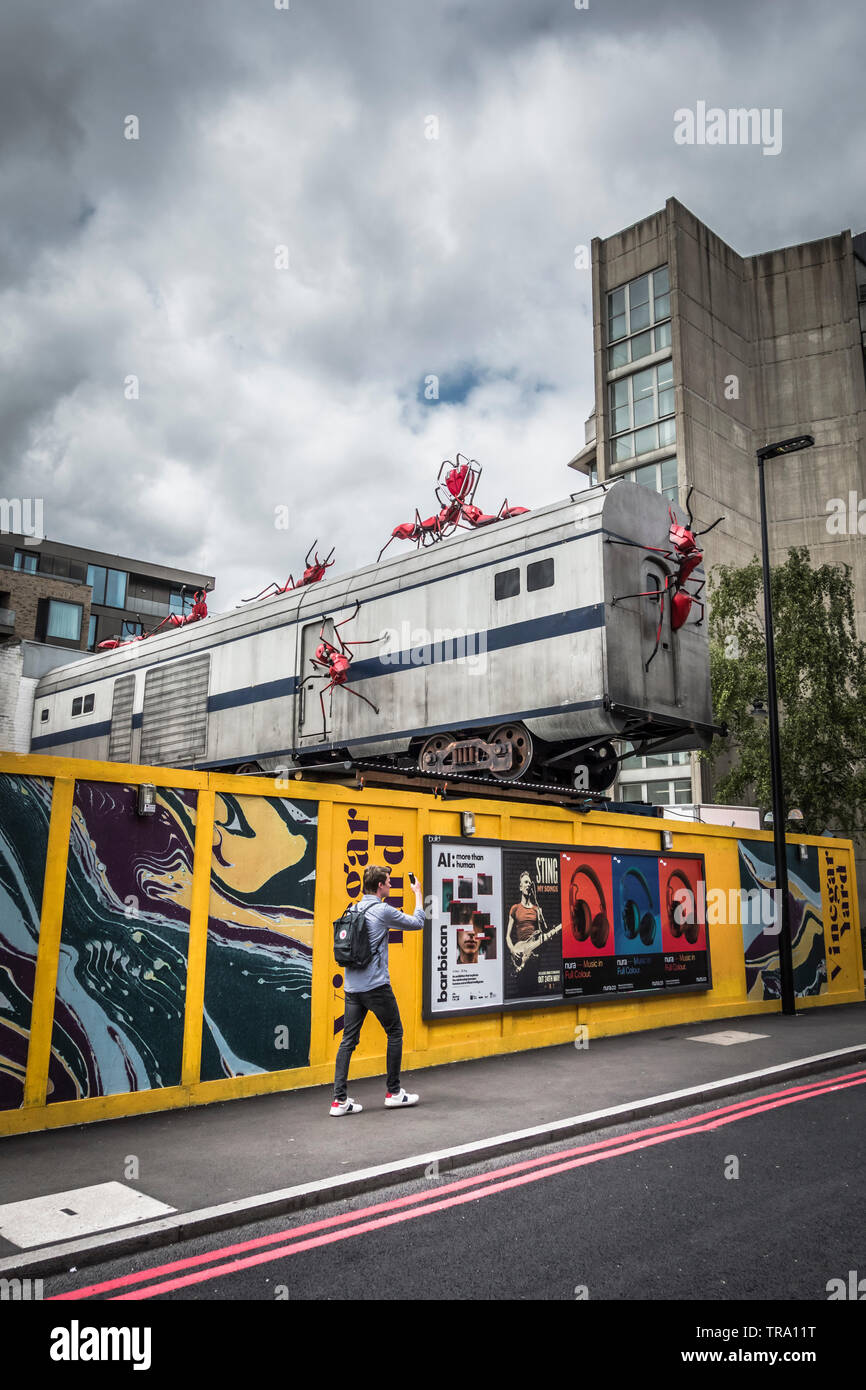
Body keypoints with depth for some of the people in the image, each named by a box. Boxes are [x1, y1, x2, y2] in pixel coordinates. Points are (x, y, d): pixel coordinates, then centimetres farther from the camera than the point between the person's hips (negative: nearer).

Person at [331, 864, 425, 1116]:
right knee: (395, 1033, 10)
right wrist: (418, 893, 12)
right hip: (376, 986, -7)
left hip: (352, 987, 7)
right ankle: (394, 1093, 16)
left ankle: (340, 1099, 2)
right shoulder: (383, 911, -11)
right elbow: (417, 923, 1)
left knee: (348, 1040, 6)